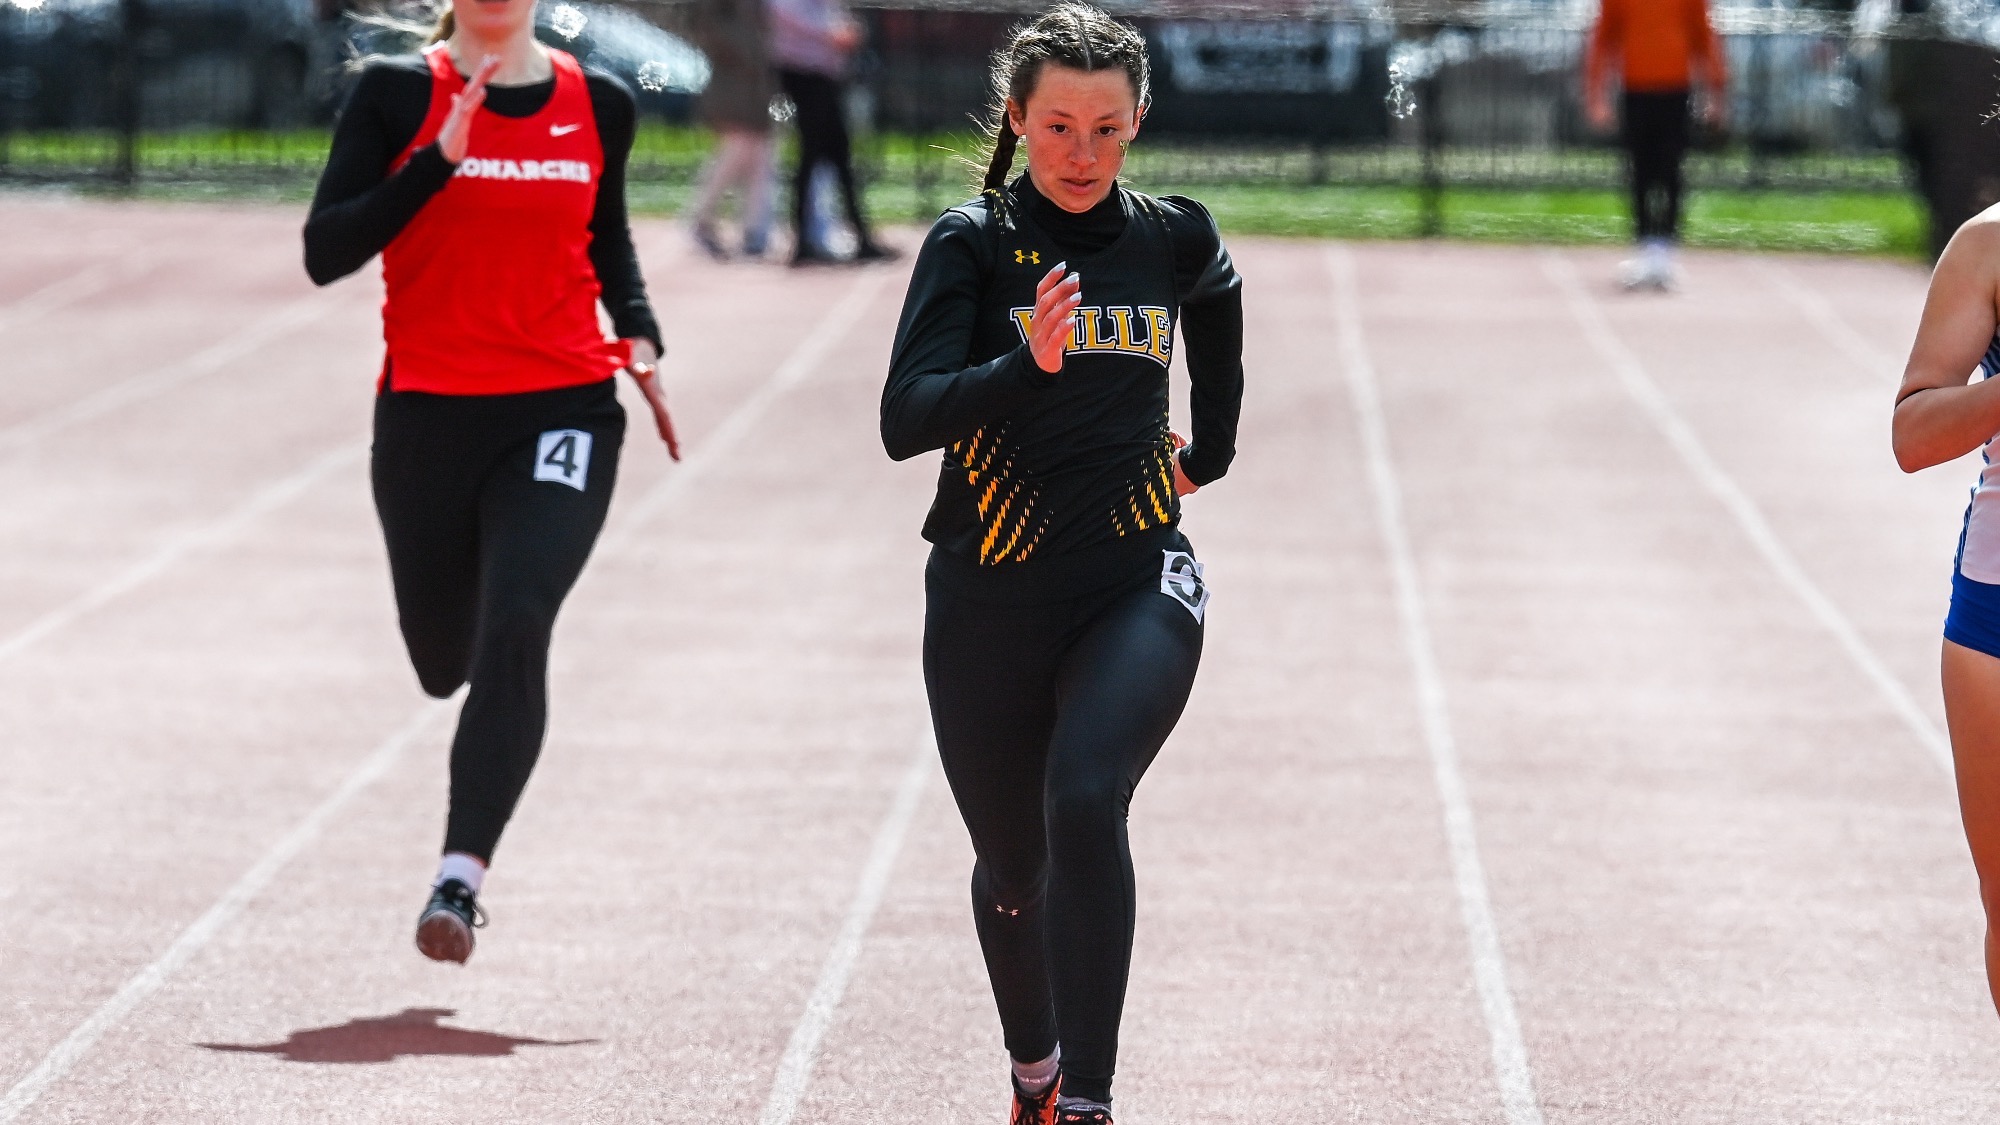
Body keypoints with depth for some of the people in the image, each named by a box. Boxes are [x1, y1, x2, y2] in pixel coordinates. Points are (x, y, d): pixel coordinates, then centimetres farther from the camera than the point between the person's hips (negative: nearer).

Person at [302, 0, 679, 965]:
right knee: (444, 659, 13)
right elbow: (324, 253, -10)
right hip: (428, 414, 0)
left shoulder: (599, 106, 6)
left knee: (513, 632, -20)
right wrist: (438, 160, -19)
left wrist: (638, 336, 8)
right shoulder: (397, 94, -3)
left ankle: (461, 877, -21)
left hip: (562, 411, 0)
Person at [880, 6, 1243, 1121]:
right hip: (991, 599, 0)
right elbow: (906, 420, -18)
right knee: (1012, 865, 13)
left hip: (1138, 582, 0)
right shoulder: (973, 245, -6)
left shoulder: (1176, 240, 3)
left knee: (1084, 802, -26)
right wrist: (1028, 363, -32)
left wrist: (1211, 447, 35)